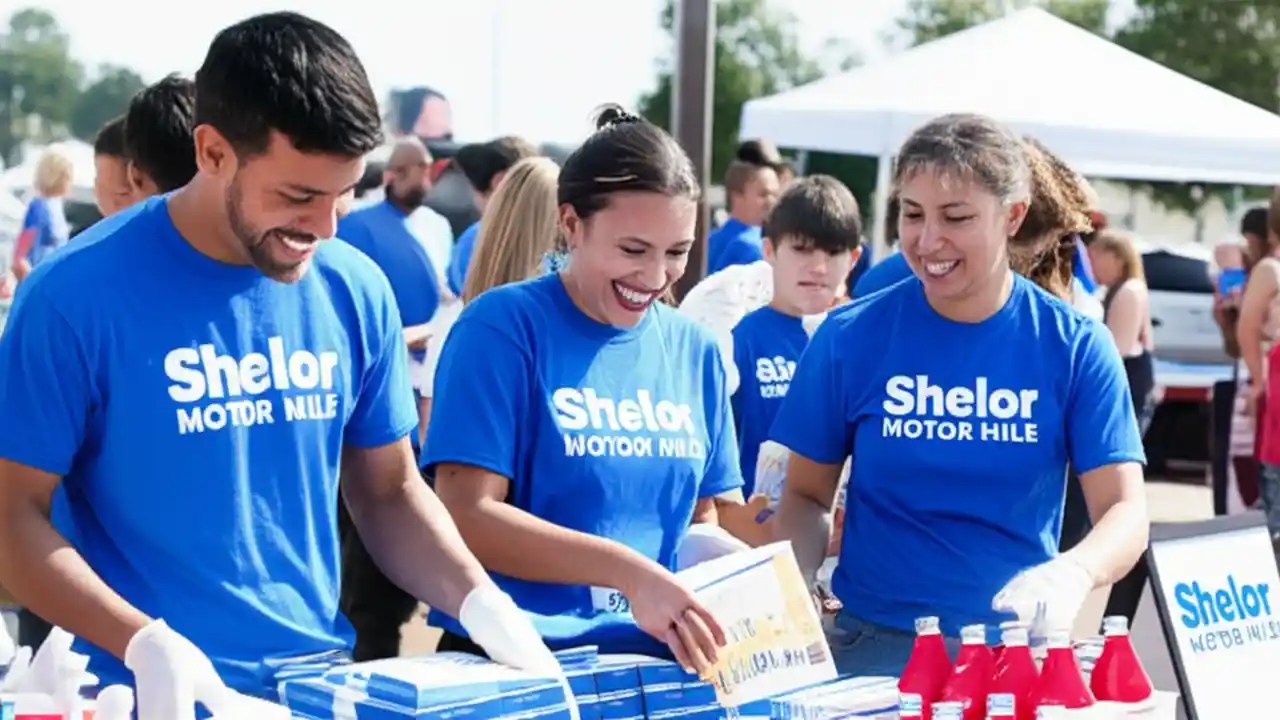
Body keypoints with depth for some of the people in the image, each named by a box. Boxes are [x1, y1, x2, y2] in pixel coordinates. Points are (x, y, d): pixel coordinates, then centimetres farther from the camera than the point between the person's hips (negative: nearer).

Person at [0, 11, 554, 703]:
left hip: (323, 674, 3)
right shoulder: (77, 294, -10)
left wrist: (484, 604, -4)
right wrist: (146, 645, -19)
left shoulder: (356, 291, 2)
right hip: (154, 692, -3)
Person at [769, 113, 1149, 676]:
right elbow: (807, 495, 6)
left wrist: (1072, 573, -30)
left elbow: (1124, 510, -7)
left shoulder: (1074, 346, -3)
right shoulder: (851, 338, -3)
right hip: (874, 643, 0)